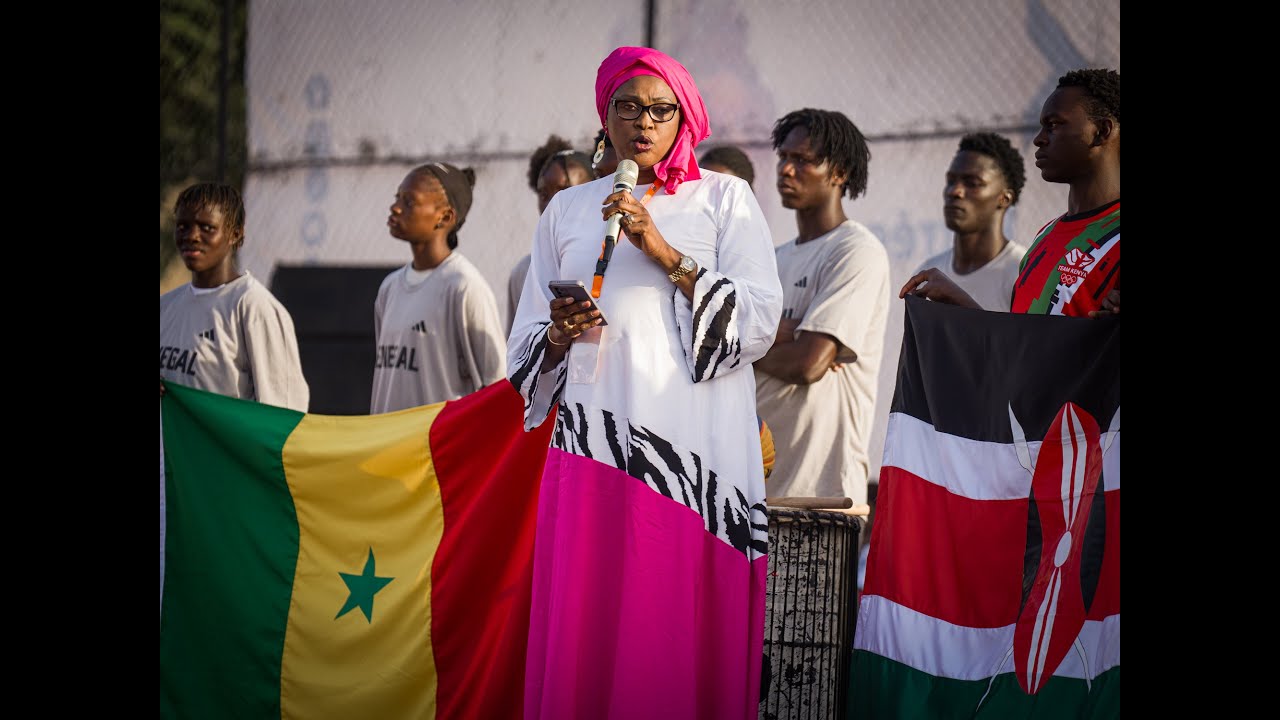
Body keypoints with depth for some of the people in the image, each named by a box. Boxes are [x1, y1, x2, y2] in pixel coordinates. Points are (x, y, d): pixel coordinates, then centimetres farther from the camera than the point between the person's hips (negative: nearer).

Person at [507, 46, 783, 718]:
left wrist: (665, 253, -8)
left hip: (695, 454, -2)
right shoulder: (568, 209, 18)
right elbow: (526, 340, 19)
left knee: (685, 629, -7)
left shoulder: (724, 198, 10)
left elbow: (760, 320, -2)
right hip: (593, 442, 2)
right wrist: (559, 336, -3)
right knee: (583, 627, -4)